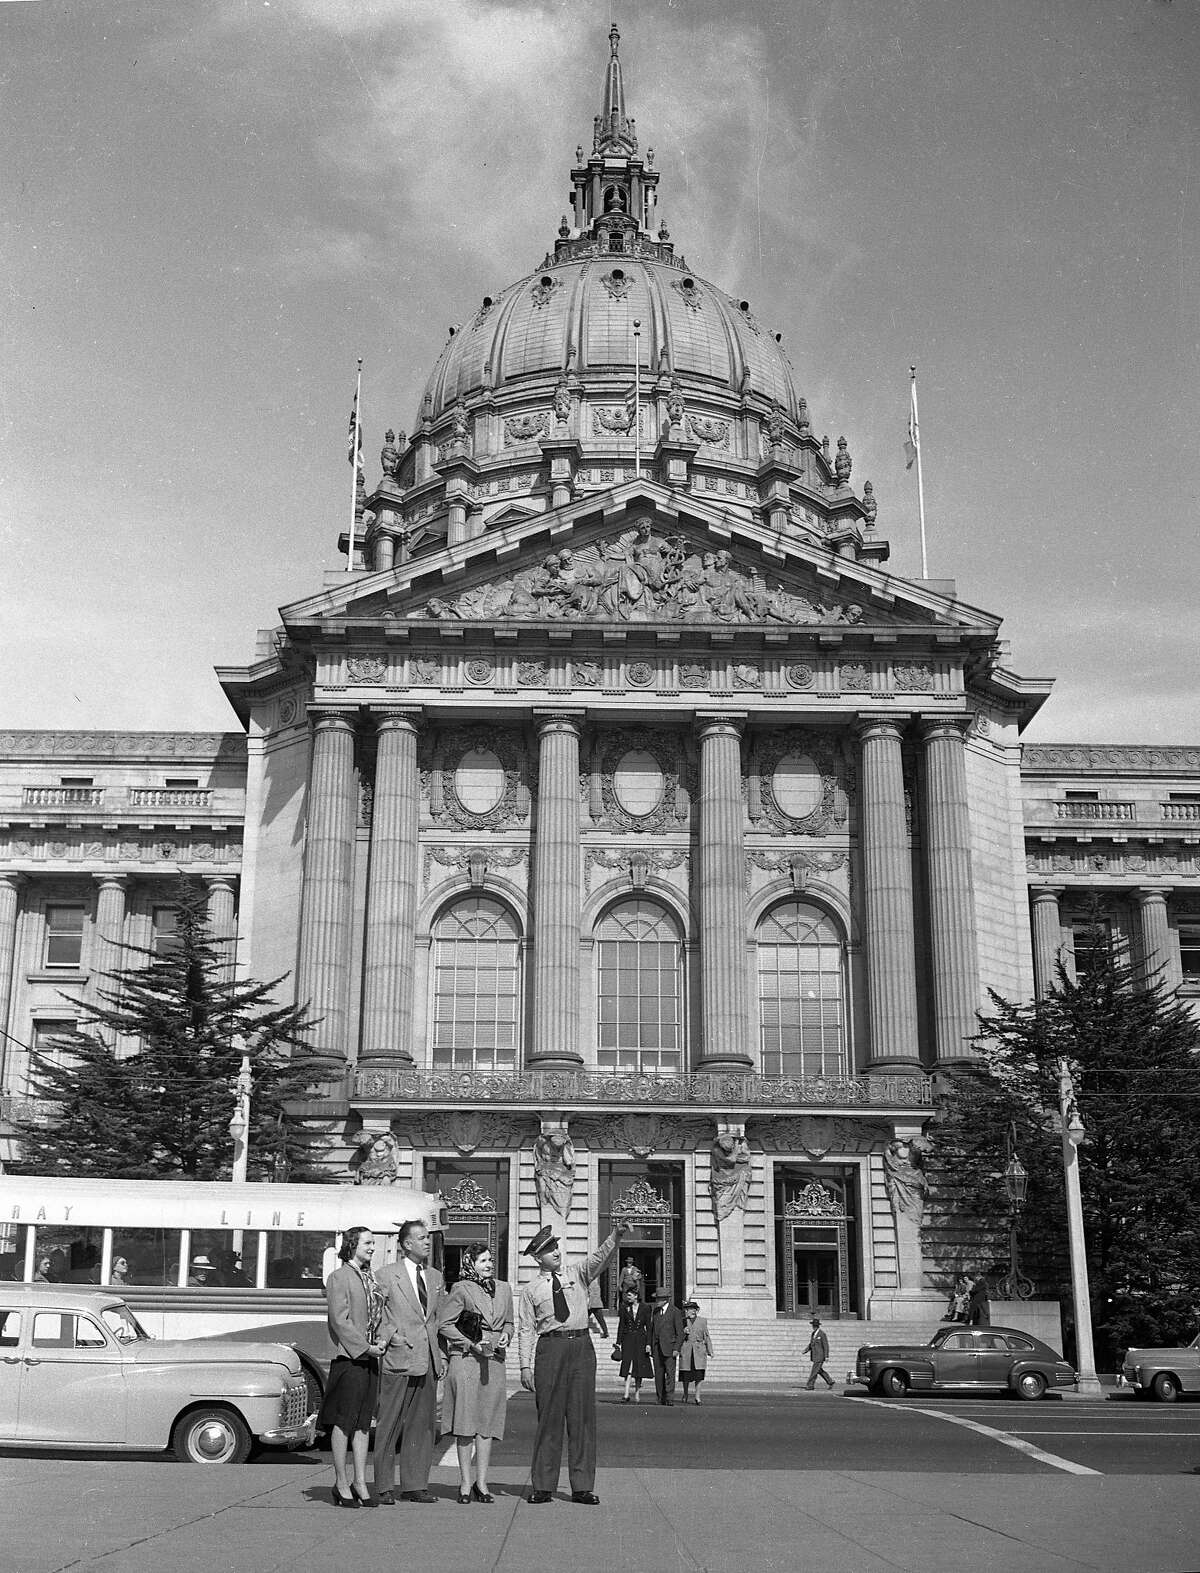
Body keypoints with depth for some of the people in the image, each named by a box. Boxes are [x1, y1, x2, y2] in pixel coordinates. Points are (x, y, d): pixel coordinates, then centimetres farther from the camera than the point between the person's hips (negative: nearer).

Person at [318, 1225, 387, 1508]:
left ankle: (360, 1482, 14)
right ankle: (341, 1483, 6)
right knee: (343, 1421, -1)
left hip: (370, 1358, 7)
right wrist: (364, 1347, -14)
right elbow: (340, 1320, -13)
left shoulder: (371, 1278, 16)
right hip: (348, 1358, -7)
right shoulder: (339, 1277, -7)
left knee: (363, 1422, 9)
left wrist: (382, 1338, 0)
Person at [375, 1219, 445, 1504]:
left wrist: (439, 1354, 11)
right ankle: (384, 1487, 7)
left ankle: (415, 1485, 15)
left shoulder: (435, 1277, 15)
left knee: (423, 1425, 7)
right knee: (389, 1424, -1)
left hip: (428, 1360, 5)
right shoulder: (387, 1274, -2)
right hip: (398, 1359, -5)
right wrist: (391, 1336, -13)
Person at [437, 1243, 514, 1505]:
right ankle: (465, 1483, 4)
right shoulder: (461, 1289, -3)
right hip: (465, 1359, -5)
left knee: (488, 1422, 4)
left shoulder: (503, 1289, 13)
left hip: (494, 1361, 5)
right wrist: (472, 1345, -10)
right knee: (466, 1421, -3)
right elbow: (444, 1324, -3)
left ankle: (481, 1483, 10)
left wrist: (506, 1335, 2)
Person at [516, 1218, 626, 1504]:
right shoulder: (531, 1290, 7)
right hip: (550, 1347, -2)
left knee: (583, 1416, 1)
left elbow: (598, 1258, -6)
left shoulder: (577, 1273, 11)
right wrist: (525, 1366, -4)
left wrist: (615, 1237, -24)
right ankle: (543, 1486, 8)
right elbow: (525, 1330, 4)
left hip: (581, 1345, 2)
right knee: (549, 1417, 1)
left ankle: (582, 1486, 5)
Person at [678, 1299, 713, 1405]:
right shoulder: (682, 1321, 6)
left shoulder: (703, 1321, 9)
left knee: (699, 1374, -8)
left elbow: (706, 1337, 10)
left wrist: (710, 1352, 7)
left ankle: (697, 1396, -1)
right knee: (685, 1374, 2)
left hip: (699, 1350, 0)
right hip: (686, 1351, 0)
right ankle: (685, 1394, 23)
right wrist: (684, 1332, -11)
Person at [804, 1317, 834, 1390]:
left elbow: (826, 1345, -14)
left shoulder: (822, 1333, -13)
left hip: (820, 1356, -9)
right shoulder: (813, 1333, 11)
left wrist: (826, 1356, -16)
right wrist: (806, 1350, 4)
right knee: (819, 1370, 15)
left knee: (814, 1371, -6)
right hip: (814, 1356, 9)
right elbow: (811, 1344, 19)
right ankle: (830, 1381, 27)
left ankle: (810, 1386, -2)